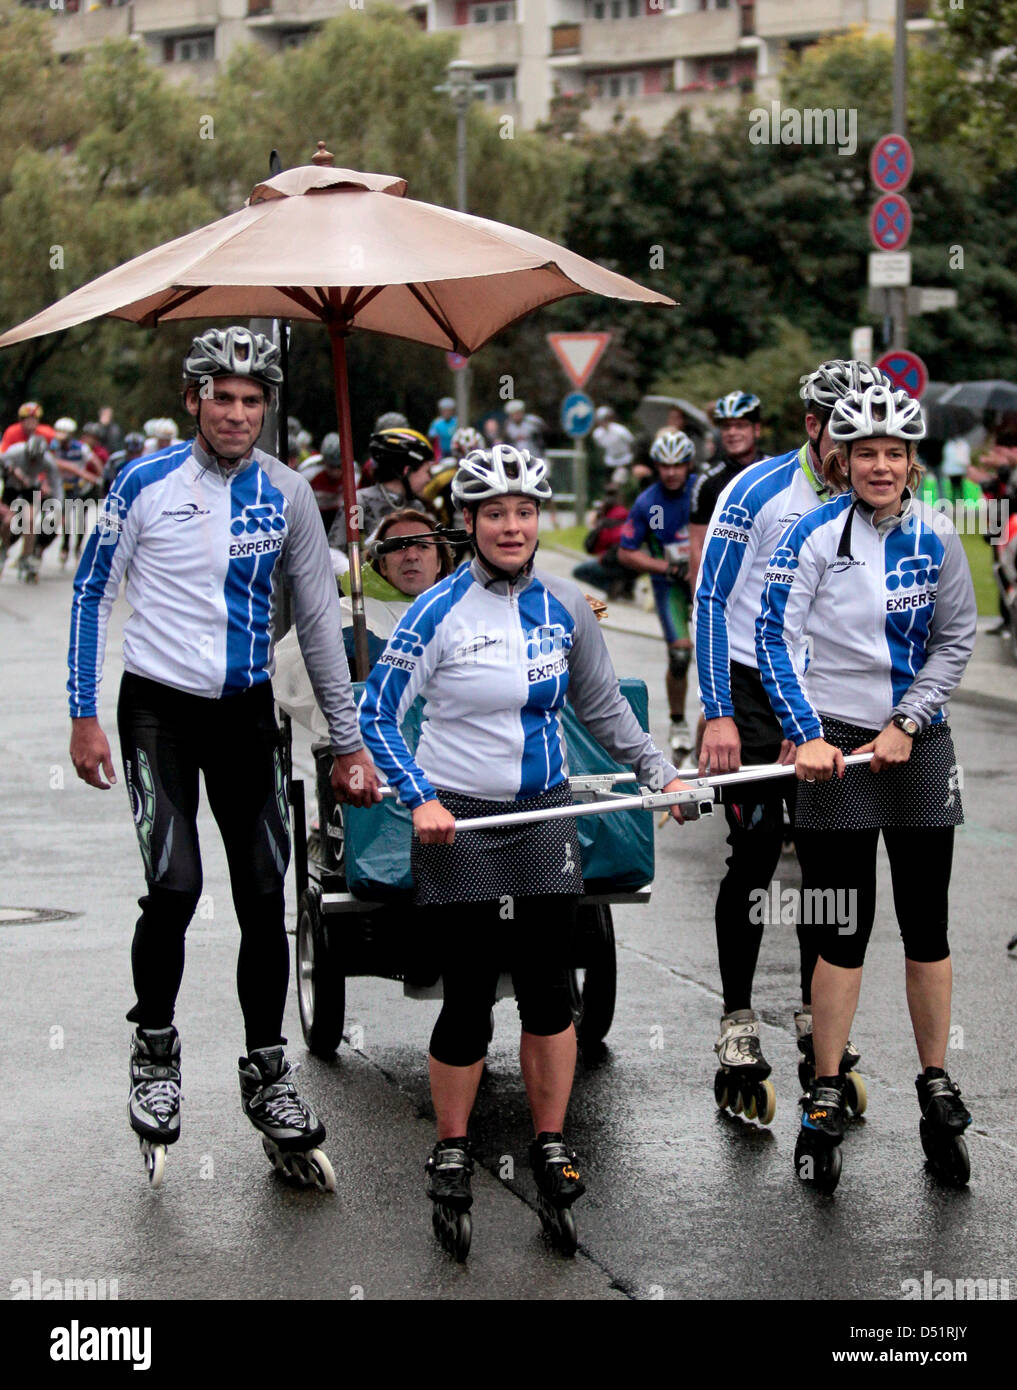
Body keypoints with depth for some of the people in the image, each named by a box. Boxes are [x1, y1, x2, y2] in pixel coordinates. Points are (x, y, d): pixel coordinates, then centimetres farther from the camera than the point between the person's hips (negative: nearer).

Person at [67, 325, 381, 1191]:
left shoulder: (286, 495, 0)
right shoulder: (146, 484, -8)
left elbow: (318, 616, 7)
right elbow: (92, 593, 0)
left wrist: (348, 741, 6)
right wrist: (84, 715, -4)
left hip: (246, 711, 3)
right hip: (160, 707, -3)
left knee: (265, 898, 2)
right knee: (175, 885, -16)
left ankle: (268, 1076, 16)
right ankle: (155, 1052, 7)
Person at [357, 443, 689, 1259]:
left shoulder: (565, 607, 4)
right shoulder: (440, 611, -10)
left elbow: (602, 705, 17)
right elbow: (377, 713, -8)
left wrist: (659, 772, 10)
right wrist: (420, 800, -17)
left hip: (545, 816, 4)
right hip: (458, 823, -4)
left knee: (547, 985, 4)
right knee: (468, 996, -1)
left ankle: (552, 1150, 16)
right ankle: (452, 1157, 15)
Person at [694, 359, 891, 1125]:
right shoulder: (758, 492, -12)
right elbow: (711, 601, -11)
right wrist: (718, 716, -17)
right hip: (751, 693, -4)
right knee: (756, 855, -6)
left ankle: (818, 1019, 15)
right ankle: (738, 1026, 2)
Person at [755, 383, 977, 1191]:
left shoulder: (936, 537, 2)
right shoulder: (816, 535, -6)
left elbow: (956, 641, 6)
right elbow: (775, 638, -8)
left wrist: (906, 725, -4)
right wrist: (807, 735, -16)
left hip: (918, 744, 3)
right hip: (836, 743, -3)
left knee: (928, 924, 6)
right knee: (843, 930, -2)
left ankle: (938, 1092, 18)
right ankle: (826, 1100, 8)